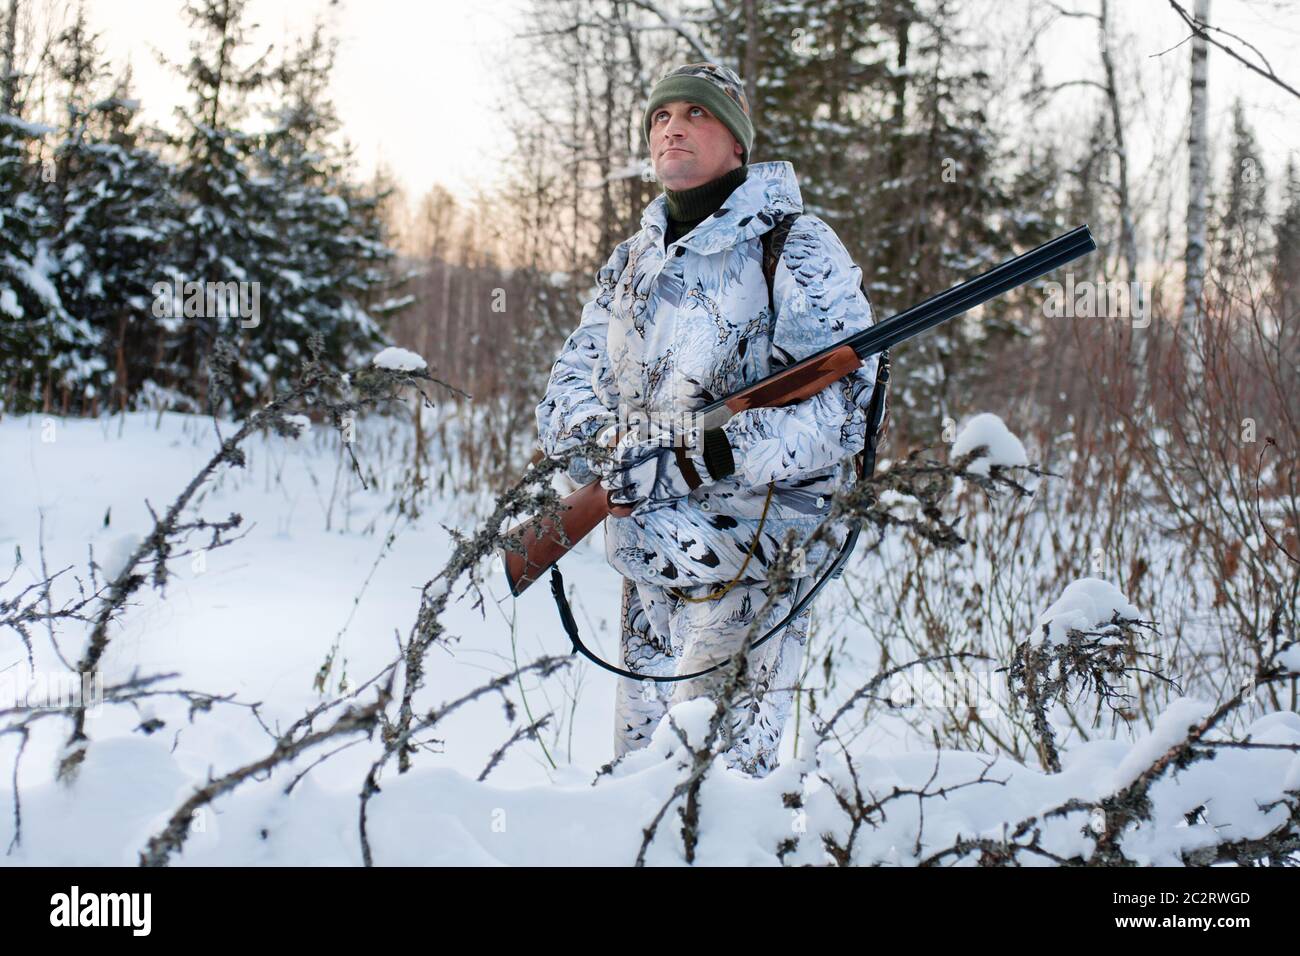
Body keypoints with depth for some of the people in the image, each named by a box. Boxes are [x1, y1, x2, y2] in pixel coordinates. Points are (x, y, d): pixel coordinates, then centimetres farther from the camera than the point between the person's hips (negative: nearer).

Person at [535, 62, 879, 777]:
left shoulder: (796, 250, -8)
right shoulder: (629, 262, 13)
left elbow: (843, 413, -18)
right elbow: (568, 391, 11)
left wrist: (715, 452, -27)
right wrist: (612, 452, -12)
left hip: (746, 563, -6)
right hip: (647, 560, 7)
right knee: (637, 759, 16)